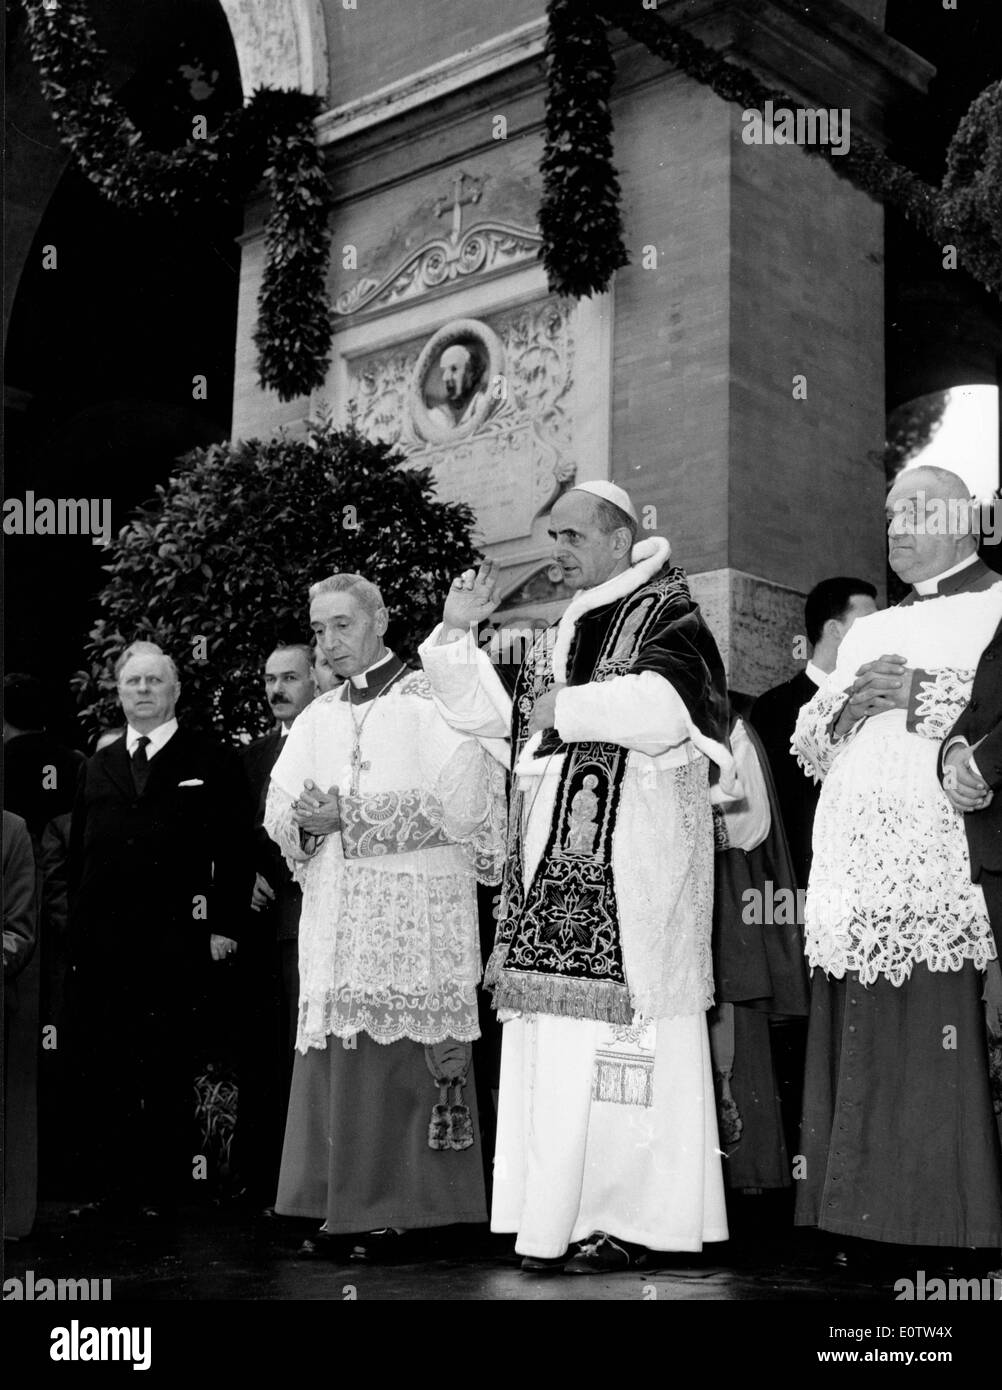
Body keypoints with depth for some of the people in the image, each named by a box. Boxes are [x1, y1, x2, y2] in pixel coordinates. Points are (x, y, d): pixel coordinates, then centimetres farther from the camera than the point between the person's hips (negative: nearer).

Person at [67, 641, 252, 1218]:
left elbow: (235, 850, -1)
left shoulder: (212, 761, 4)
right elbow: (77, 855, 17)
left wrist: (222, 925, -8)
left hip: (174, 940, -4)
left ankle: (164, 1185, 11)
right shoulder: (98, 767, 17)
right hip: (100, 944, 4)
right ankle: (111, 1182, 16)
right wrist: (77, 928, 9)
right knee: (102, 1068, 6)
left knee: (168, 1071, 2)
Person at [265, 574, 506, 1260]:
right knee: (337, 1052, 4)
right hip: (336, 913, 6)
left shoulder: (432, 703, -2)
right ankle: (346, 1209, 11)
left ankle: (407, 1211, 0)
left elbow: (462, 802, -13)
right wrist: (308, 823, -11)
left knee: (402, 1053, -7)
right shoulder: (317, 718, 17)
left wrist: (349, 813, -13)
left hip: (415, 904, -6)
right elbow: (279, 812, 12)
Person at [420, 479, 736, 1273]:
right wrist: (458, 633, 11)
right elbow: (487, 715, 22)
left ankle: (637, 1218, -1)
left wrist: (566, 709, -11)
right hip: (555, 867, 7)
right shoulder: (561, 635, 21)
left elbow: (662, 705, -21)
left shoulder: (666, 617, -2)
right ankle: (559, 1217, 9)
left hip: (633, 867, -7)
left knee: (619, 1038, -9)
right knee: (557, 1044, 5)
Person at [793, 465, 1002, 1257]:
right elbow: (807, 742, 22)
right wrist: (843, 708, 2)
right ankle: (870, 1228, 6)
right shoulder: (870, 630, 28)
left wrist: (926, 695, -12)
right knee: (864, 1056, 2)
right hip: (860, 874, 6)